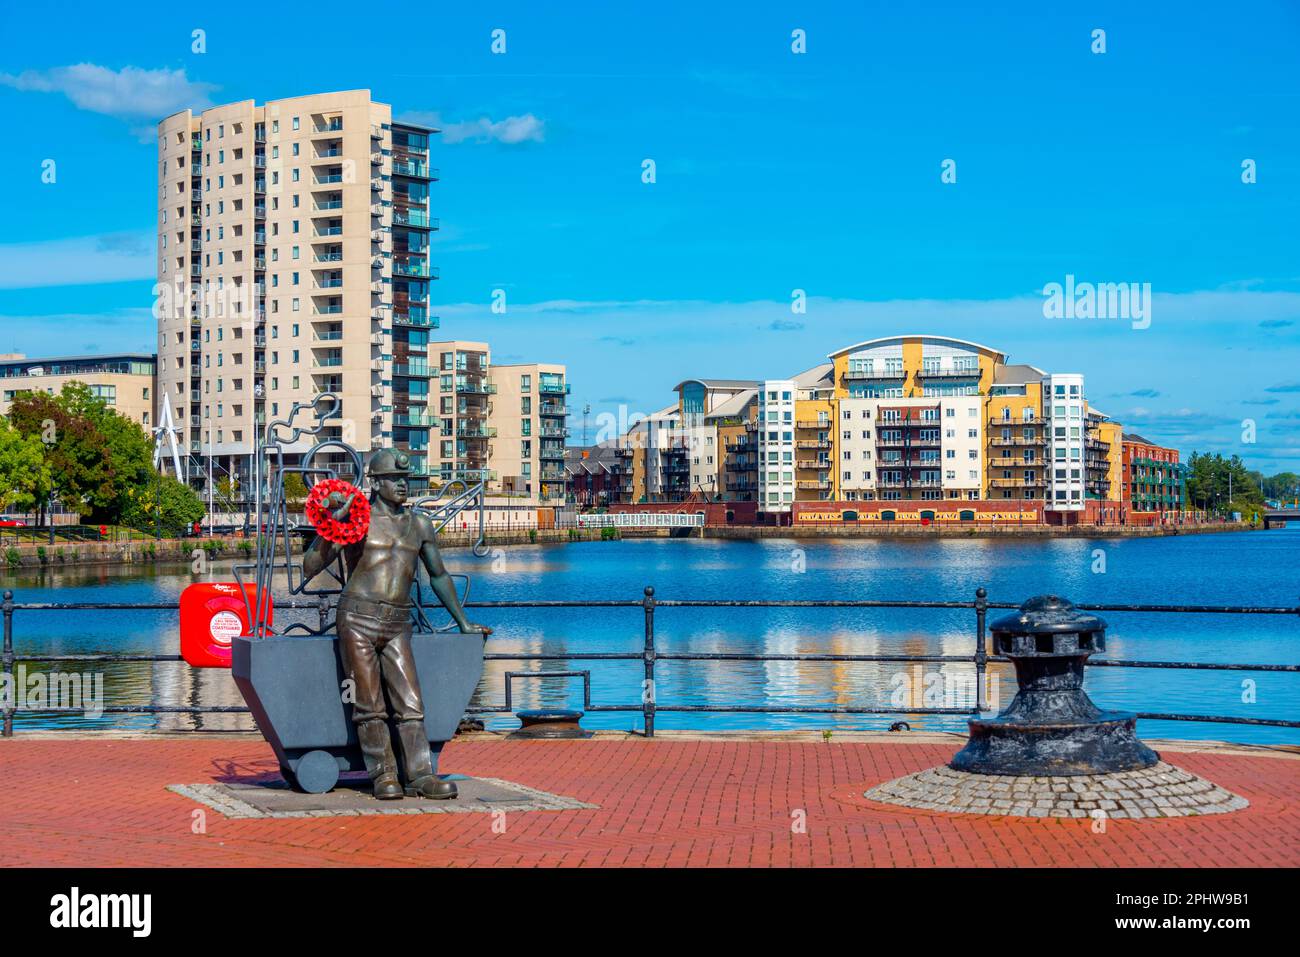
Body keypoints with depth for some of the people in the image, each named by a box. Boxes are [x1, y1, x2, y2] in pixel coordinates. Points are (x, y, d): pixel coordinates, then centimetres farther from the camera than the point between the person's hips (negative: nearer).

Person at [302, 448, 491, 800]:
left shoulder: (419, 524, 14)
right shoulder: (355, 518, 1)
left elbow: (438, 575, 25)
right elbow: (310, 567, -4)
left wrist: (463, 622, 27)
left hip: (397, 625, 4)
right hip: (357, 619, -4)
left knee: (410, 703, -5)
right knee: (369, 704, -4)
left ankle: (421, 775, -7)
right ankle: (383, 775, 2)